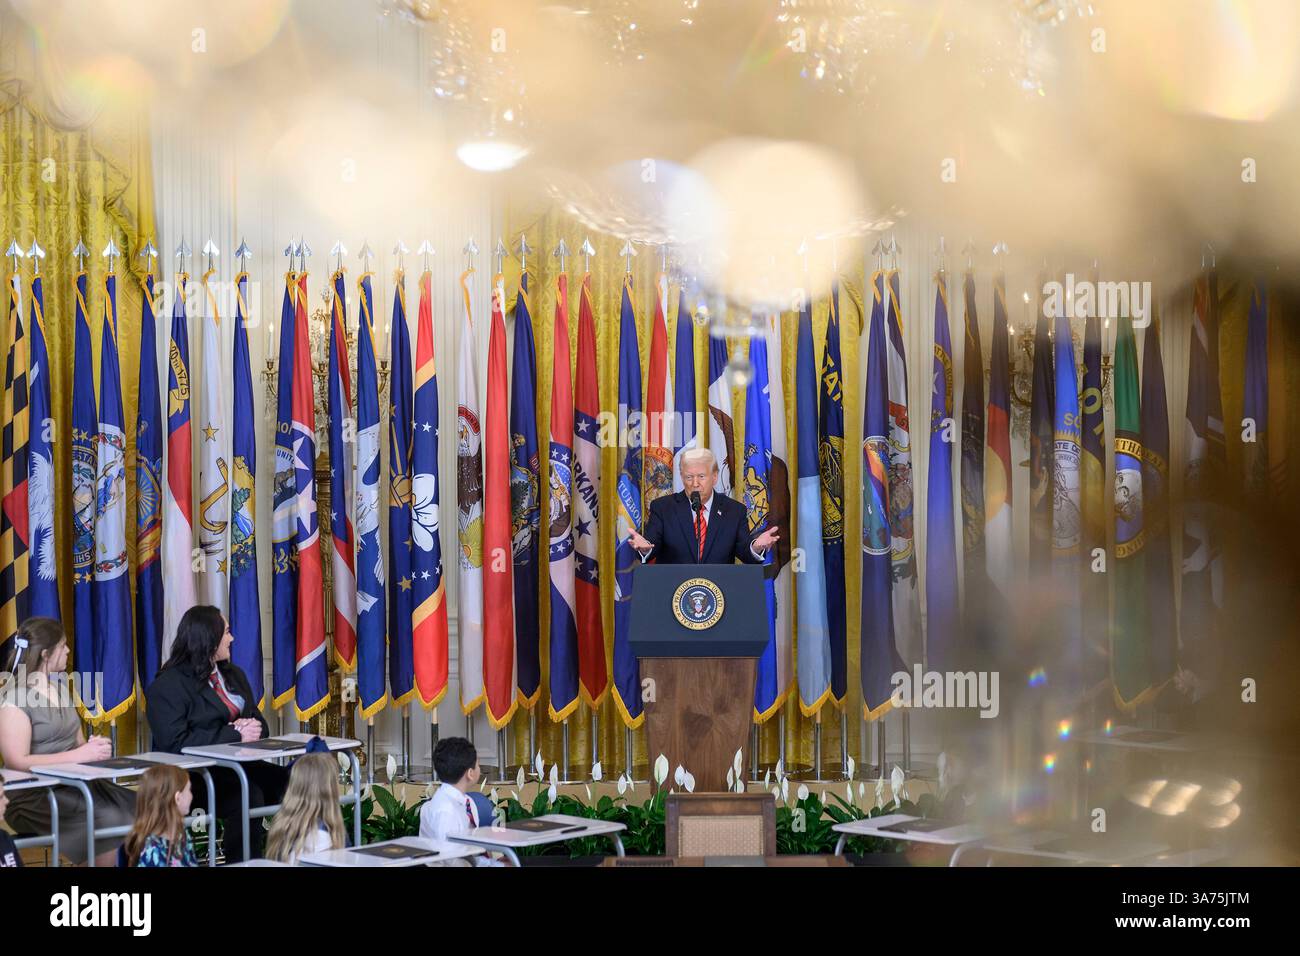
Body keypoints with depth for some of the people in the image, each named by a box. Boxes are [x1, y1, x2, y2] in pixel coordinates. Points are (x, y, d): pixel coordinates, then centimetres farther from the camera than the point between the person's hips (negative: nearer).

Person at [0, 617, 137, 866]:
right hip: (34, 796, -7)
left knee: (141, 808, -17)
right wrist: (80, 755, -19)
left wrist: (94, 747, -7)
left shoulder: (60, 687, 15)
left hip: (75, 784, 7)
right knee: (109, 819, -29)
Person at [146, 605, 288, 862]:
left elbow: (258, 722, 23)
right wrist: (235, 735, -17)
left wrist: (251, 727, -4)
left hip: (236, 766, 7)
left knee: (290, 783, -22)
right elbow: (175, 743, -16)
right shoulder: (168, 685, -5)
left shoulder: (234, 675, 20)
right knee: (248, 796, -35)